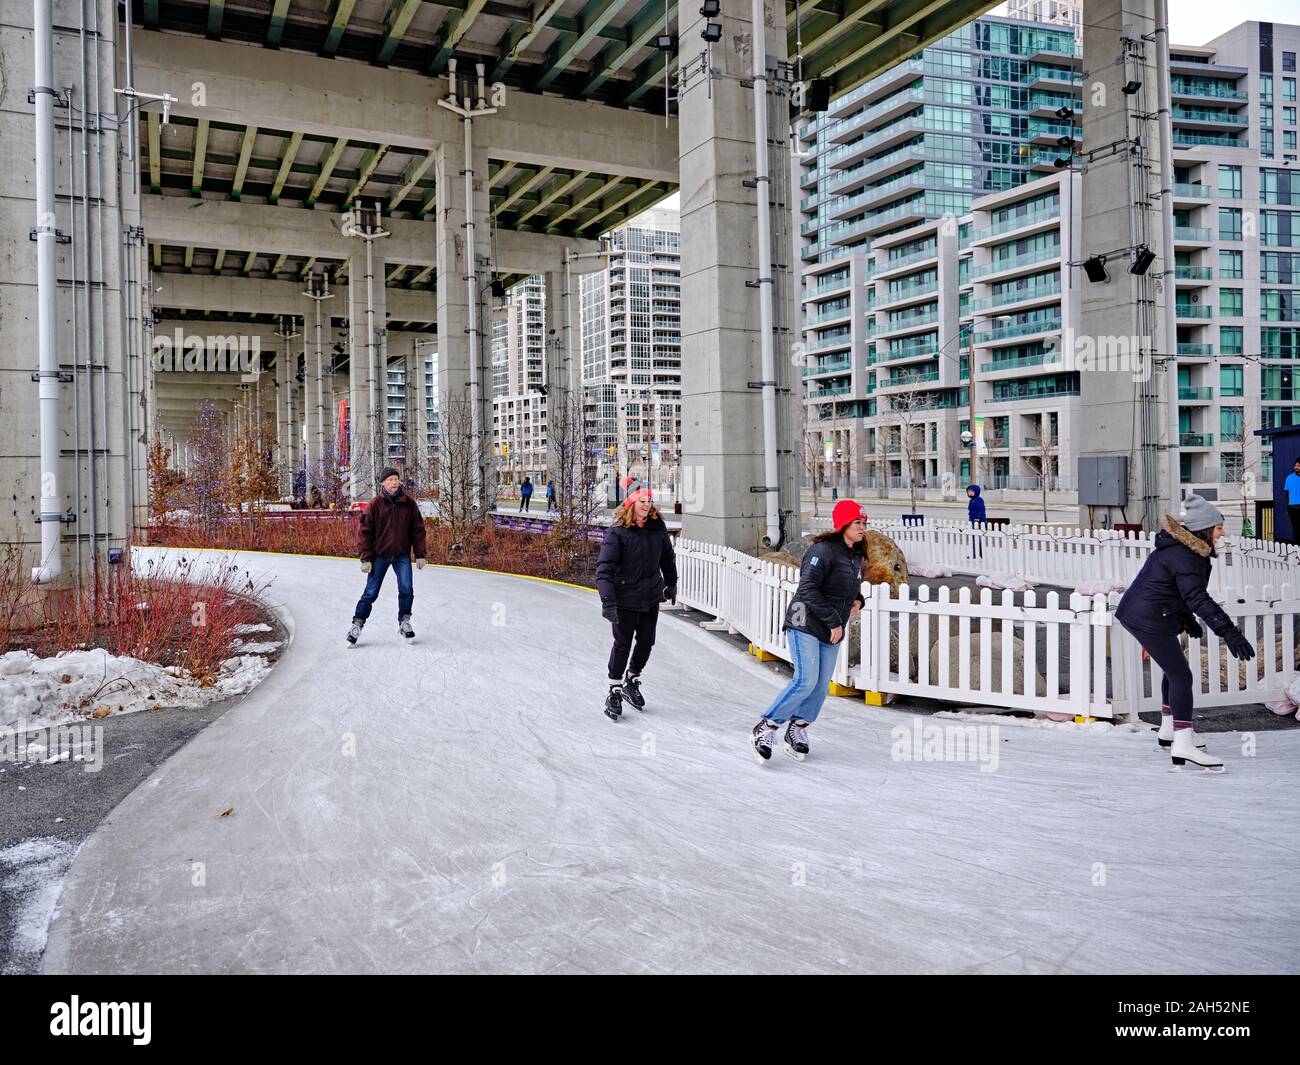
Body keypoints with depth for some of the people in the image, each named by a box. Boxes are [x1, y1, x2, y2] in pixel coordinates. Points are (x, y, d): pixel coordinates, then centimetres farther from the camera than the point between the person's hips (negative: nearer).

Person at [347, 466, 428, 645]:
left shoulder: (409, 503, -1)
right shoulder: (375, 504, -7)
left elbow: (418, 529, 4)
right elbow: (364, 532, -4)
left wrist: (420, 554, 1)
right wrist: (366, 558, -8)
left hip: (402, 555, 2)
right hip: (379, 555, -1)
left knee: (406, 589, -9)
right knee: (371, 593, 0)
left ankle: (404, 621, 8)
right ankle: (358, 623, 12)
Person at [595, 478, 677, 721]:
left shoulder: (657, 527, -2)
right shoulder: (617, 531, -17)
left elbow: (667, 557, 16)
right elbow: (604, 568, -21)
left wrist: (671, 583, 24)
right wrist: (608, 601, -29)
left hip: (651, 597, 5)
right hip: (625, 598, -5)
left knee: (646, 642, 13)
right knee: (623, 644, 3)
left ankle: (632, 683, 34)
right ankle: (614, 692, 17)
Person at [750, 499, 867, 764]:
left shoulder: (856, 555, 13)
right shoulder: (823, 550, -15)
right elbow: (807, 589, -21)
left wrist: (858, 600, 6)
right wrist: (834, 621, -19)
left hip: (832, 632, 8)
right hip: (806, 625, -8)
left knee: (821, 686, 5)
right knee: (806, 681, -15)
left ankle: (797, 730, 21)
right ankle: (765, 729, -5)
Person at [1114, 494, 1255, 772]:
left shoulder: (1179, 546, 13)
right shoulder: (1184, 556, -21)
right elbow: (1198, 598, -30)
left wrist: (1188, 620, 36)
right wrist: (1229, 632, -35)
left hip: (1137, 612, 11)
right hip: (1150, 620, -11)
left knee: (1173, 670, 23)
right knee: (1181, 675, -9)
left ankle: (1168, 730, 36)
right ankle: (1183, 746, -10)